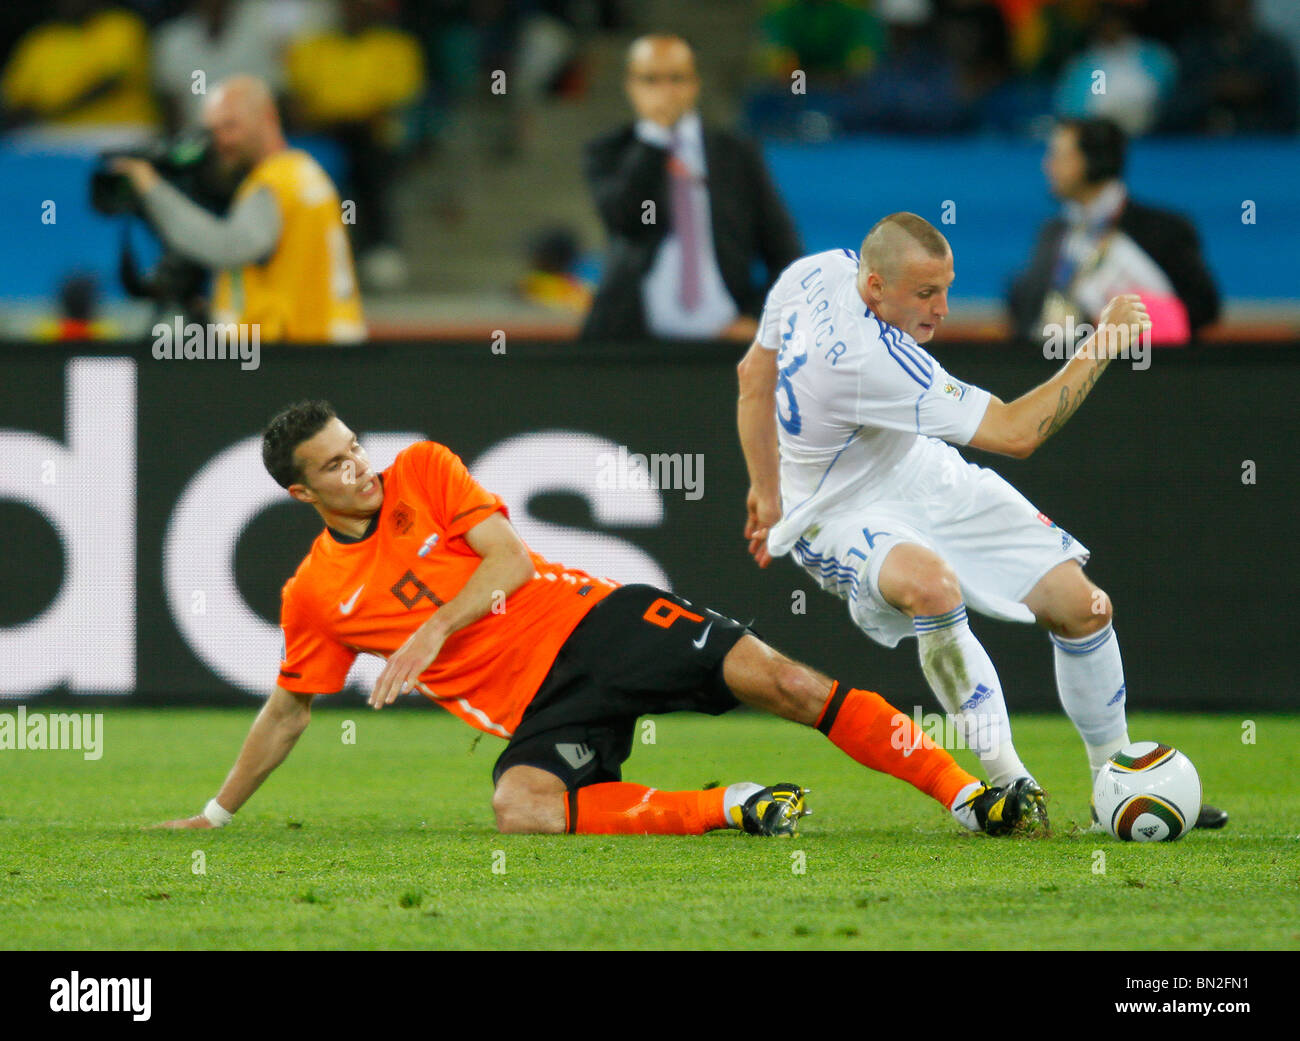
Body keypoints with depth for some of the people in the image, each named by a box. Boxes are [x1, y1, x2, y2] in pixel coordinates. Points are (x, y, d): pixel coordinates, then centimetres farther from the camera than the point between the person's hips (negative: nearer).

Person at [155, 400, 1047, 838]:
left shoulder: (423, 471, 4)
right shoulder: (314, 596, 7)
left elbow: (508, 559, -4)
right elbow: (289, 710, 19)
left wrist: (432, 631, -17)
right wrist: (216, 815, 21)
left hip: (594, 621, 0)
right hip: (538, 710, 0)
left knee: (780, 680, -17)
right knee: (520, 808, -34)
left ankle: (966, 794, -16)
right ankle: (730, 810, -23)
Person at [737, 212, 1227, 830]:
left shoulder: (819, 272, -9)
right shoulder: (873, 360, -35)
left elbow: (754, 376, 8)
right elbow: (1016, 433, -32)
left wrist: (767, 490, 19)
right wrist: (1102, 347, -26)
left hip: (925, 476, 9)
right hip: (843, 517, -9)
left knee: (1079, 604, -2)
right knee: (931, 584, -42)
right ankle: (1007, 779, -28)